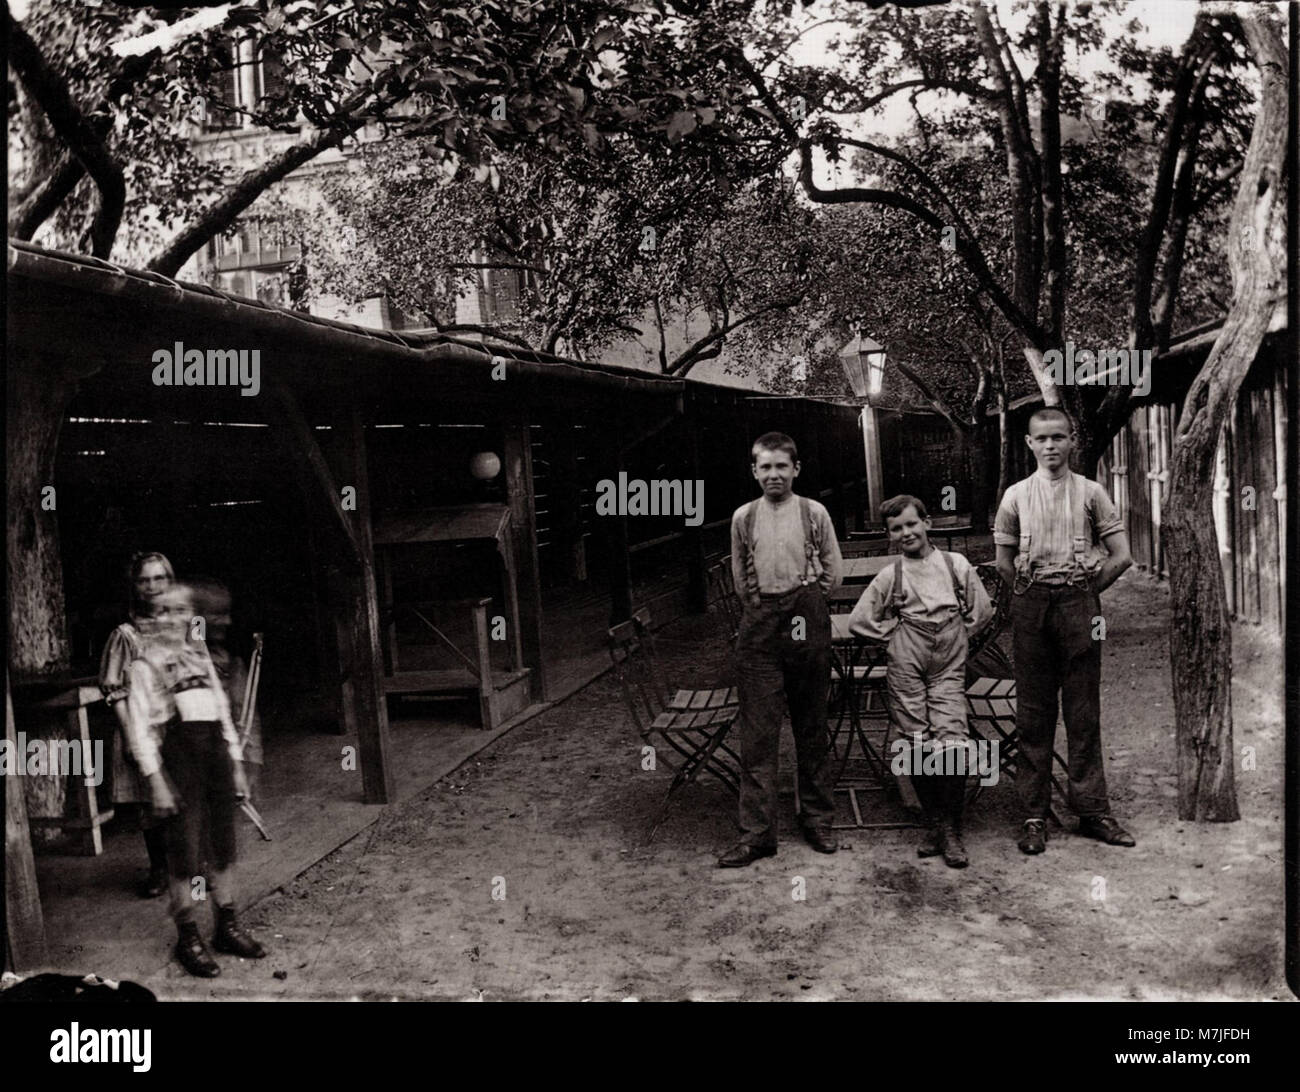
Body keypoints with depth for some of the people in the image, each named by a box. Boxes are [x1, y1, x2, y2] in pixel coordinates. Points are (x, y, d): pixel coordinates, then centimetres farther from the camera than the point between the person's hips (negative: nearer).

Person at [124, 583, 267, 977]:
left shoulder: (201, 656, 16)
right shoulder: (145, 665, 0)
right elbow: (139, 728, -4)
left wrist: (236, 766, 15)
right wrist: (156, 780, -11)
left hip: (216, 749, 5)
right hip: (178, 752, -5)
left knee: (224, 843, 9)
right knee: (184, 847, -2)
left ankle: (227, 927, 22)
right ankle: (187, 937, 11)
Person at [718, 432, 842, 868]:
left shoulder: (814, 513, 1)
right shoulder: (743, 517, 5)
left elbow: (832, 572, 7)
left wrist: (804, 605, 4)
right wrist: (763, 607, 7)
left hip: (808, 624, -1)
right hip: (760, 627, 1)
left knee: (812, 726, 9)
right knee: (757, 731, -1)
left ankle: (817, 818, 22)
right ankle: (756, 832, 3)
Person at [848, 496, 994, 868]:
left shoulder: (957, 565, 8)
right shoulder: (890, 576, 5)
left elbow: (982, 611, 15)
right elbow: (859, 620, 6)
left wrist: (954, 637, 9)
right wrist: (897, 633, 4)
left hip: (949, 669, 0)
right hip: (906, 669, 0)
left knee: (953, 742, -13)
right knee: (919, 746, -2)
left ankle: (951, 829, -2)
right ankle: (933, 823, 13)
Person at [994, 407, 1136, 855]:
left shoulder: (1090, 493, 5)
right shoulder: (1016, 496, 8)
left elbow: (1121, 556, 3)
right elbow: (1004, 562, 10)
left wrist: (1083, 593, 4)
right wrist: (1032, 596, 5)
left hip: (1079, 603, -1)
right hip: (1031, 605, 1)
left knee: (1084, 710, 4)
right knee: (1033, 711, 3)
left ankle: (1092, 810, 13)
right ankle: (1034, 814, 10)